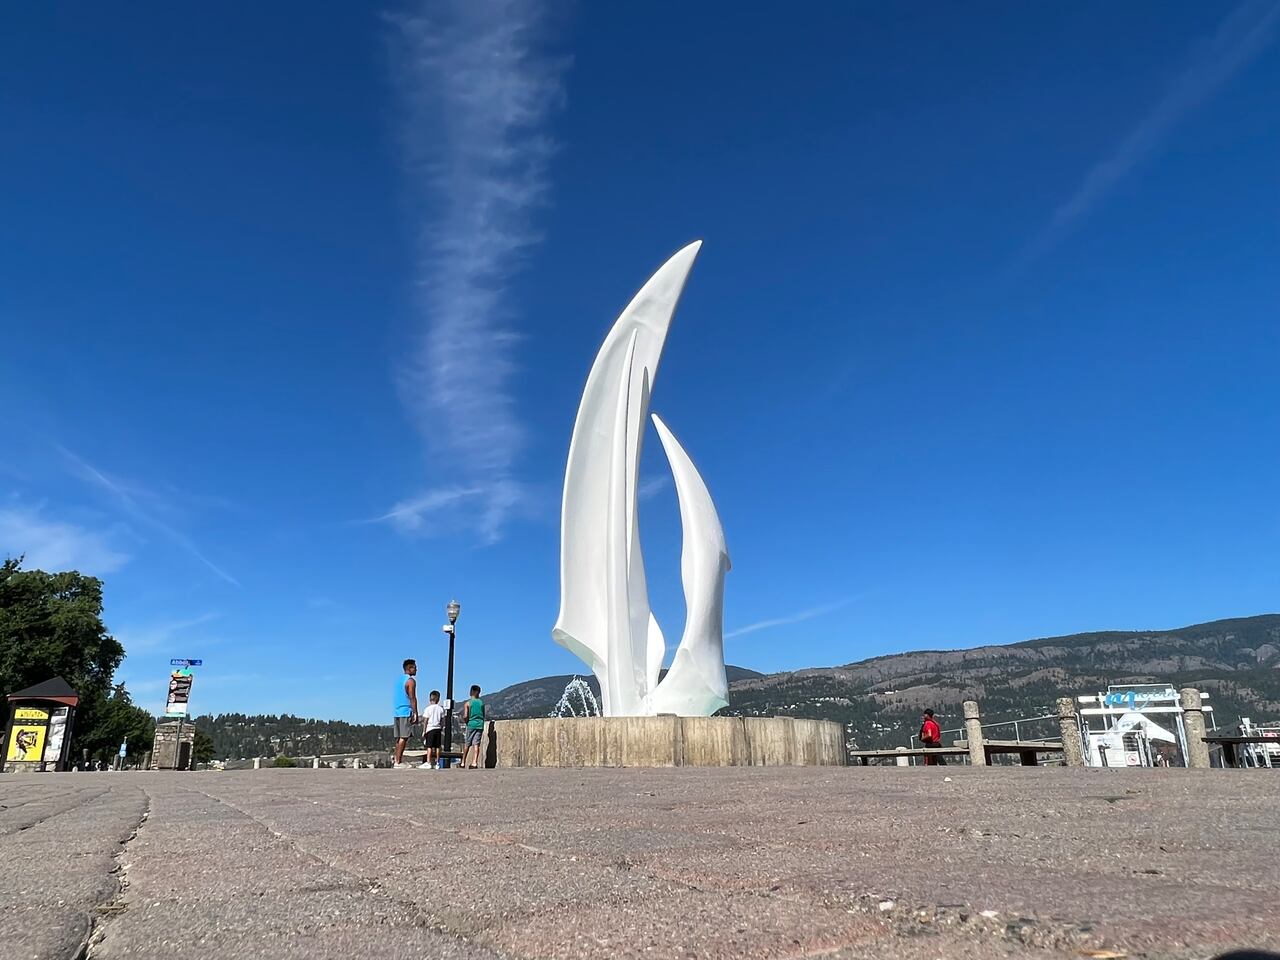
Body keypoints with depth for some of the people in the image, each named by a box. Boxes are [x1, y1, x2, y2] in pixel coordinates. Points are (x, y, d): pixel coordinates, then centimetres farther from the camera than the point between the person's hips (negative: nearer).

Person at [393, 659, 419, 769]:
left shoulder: (399, 680, 18)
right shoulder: (410, 681, -8)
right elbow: (412, 698, -15)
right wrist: (415, 714, -15)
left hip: (397, 711, 8)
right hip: (406, 712, -8)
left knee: (399, 738, 10)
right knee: (403, 738, -7)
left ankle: (398, 760, 12)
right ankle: (398, 762, -10)